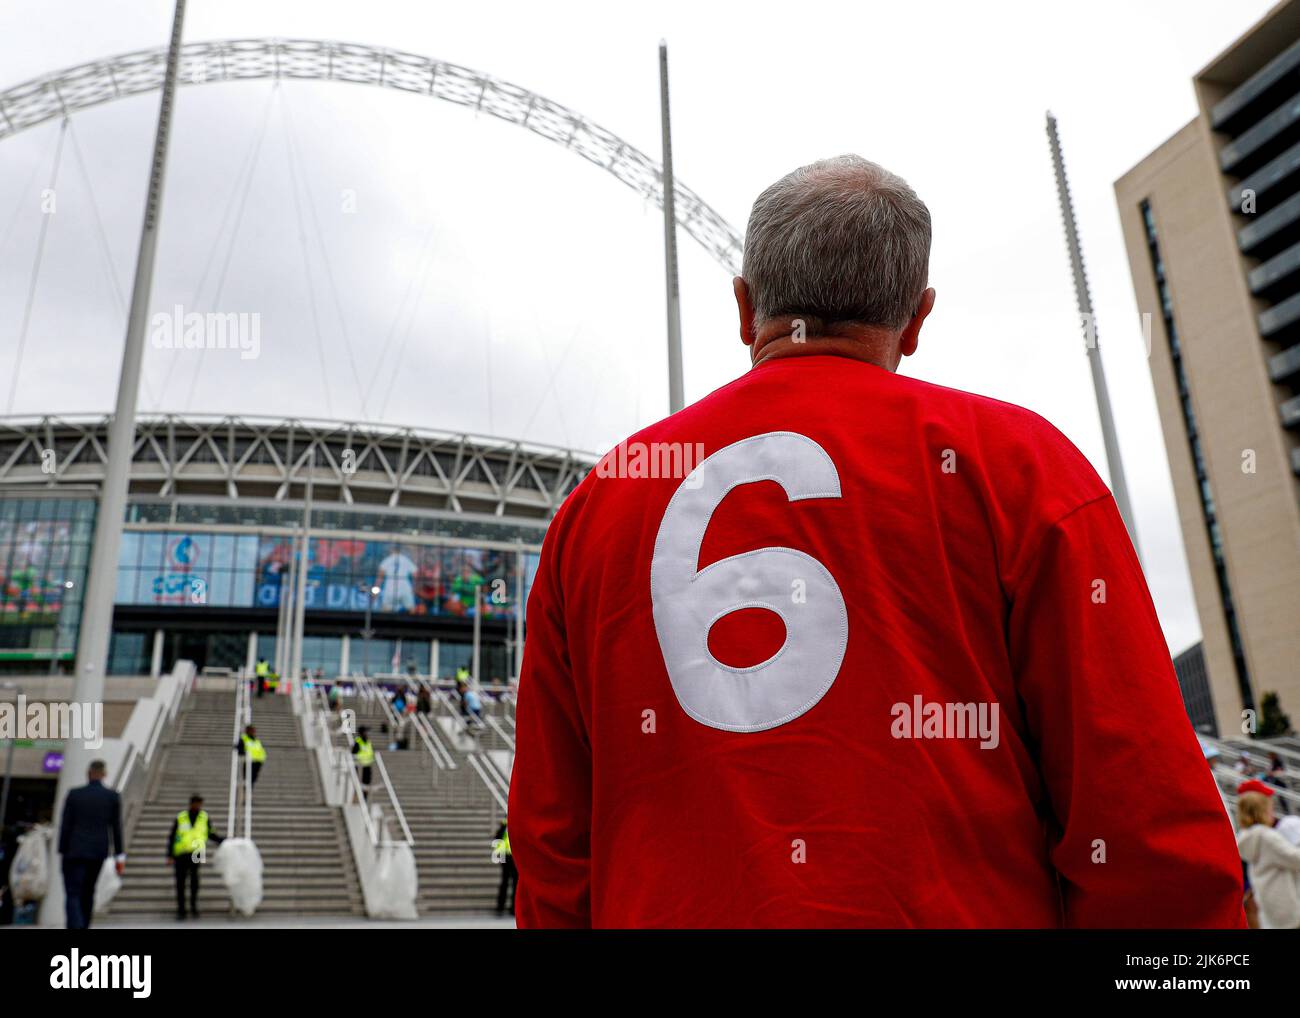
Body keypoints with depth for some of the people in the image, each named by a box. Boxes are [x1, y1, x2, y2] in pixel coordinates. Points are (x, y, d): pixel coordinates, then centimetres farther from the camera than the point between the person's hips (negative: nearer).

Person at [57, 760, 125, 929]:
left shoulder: (74, 794, -3)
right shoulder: (112, 796, 0)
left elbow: (65, 826, -3)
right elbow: (116, 828, -1)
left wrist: (62, 851, 5)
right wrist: (120, 856, 2)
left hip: (74, 852, -2)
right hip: (99, 852, 3)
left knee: (72, 895, -4)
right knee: (87, 893, 19)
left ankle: (75, 927, -23)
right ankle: (83, 927, 26)